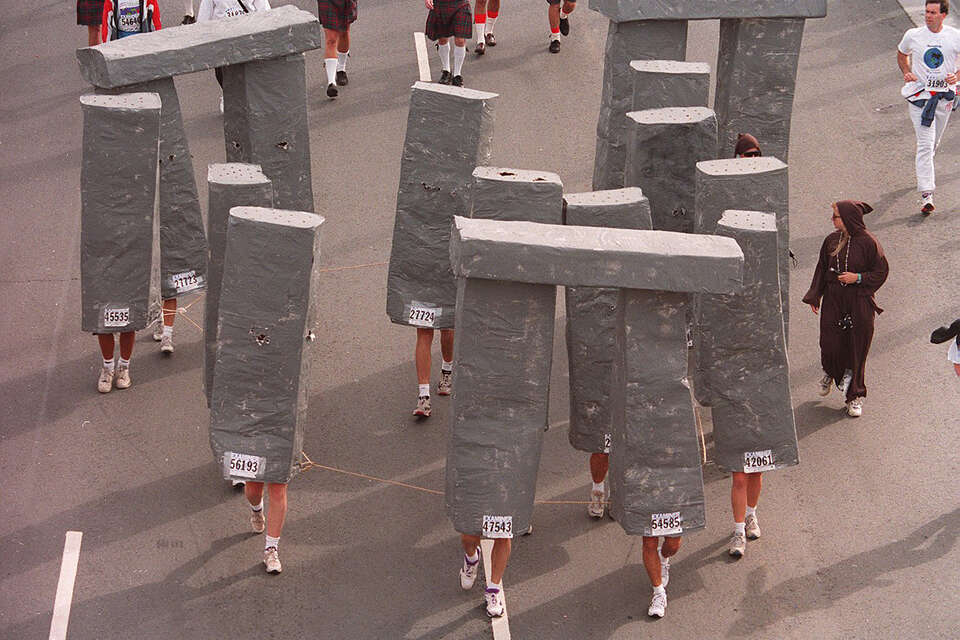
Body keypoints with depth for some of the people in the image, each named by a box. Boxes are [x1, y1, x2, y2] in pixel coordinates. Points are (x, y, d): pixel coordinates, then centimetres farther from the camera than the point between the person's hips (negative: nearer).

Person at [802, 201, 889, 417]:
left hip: (859, 302, -3)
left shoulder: (868, 242, -11)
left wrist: (858, 278, -17)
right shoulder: (831, 241, 2)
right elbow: (821, 269, 12)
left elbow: (881, 271, -5)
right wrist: (814, 296, 7)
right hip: (833, 300, 3)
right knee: (830, 343, -1)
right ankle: (830, 372, 34)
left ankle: (854, 396, 16)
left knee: (856, 347, 3)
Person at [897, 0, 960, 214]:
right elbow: (902, 54, 17)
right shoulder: (913, 36, -2)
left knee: (934, 143, 16)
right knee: (925, 144, -13)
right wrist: (906, 72, -1)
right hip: (920, 95, -2)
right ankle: (926, 195, -18)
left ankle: (925, 172, 47)